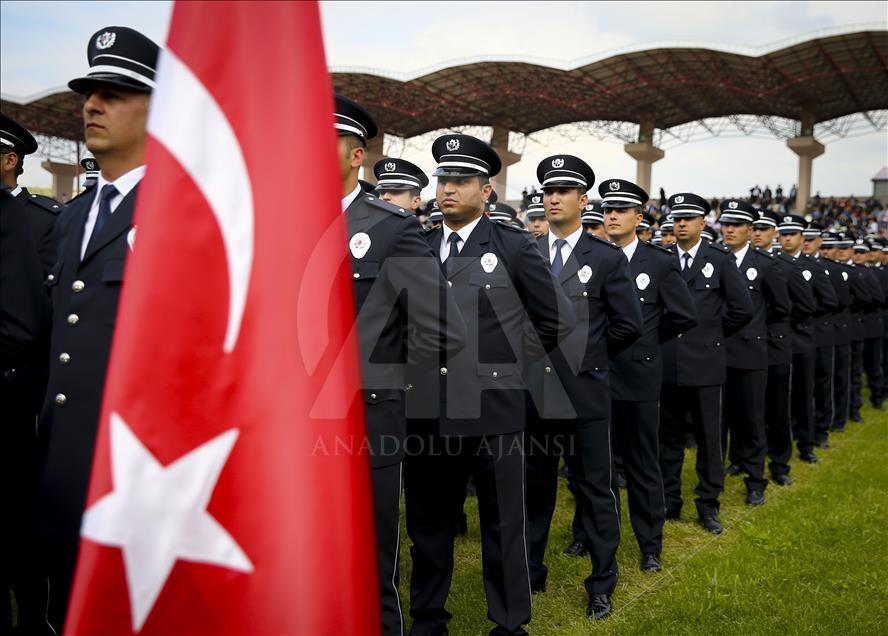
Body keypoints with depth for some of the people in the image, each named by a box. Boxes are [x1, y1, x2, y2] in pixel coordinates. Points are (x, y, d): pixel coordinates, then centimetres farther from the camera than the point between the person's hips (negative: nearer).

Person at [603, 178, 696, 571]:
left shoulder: (660, 263, -2)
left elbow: (685, 317, -1)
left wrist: (646, 340, 4)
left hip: (638, 377, -2)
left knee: (643, 465, 7)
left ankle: (651, 546, 18)